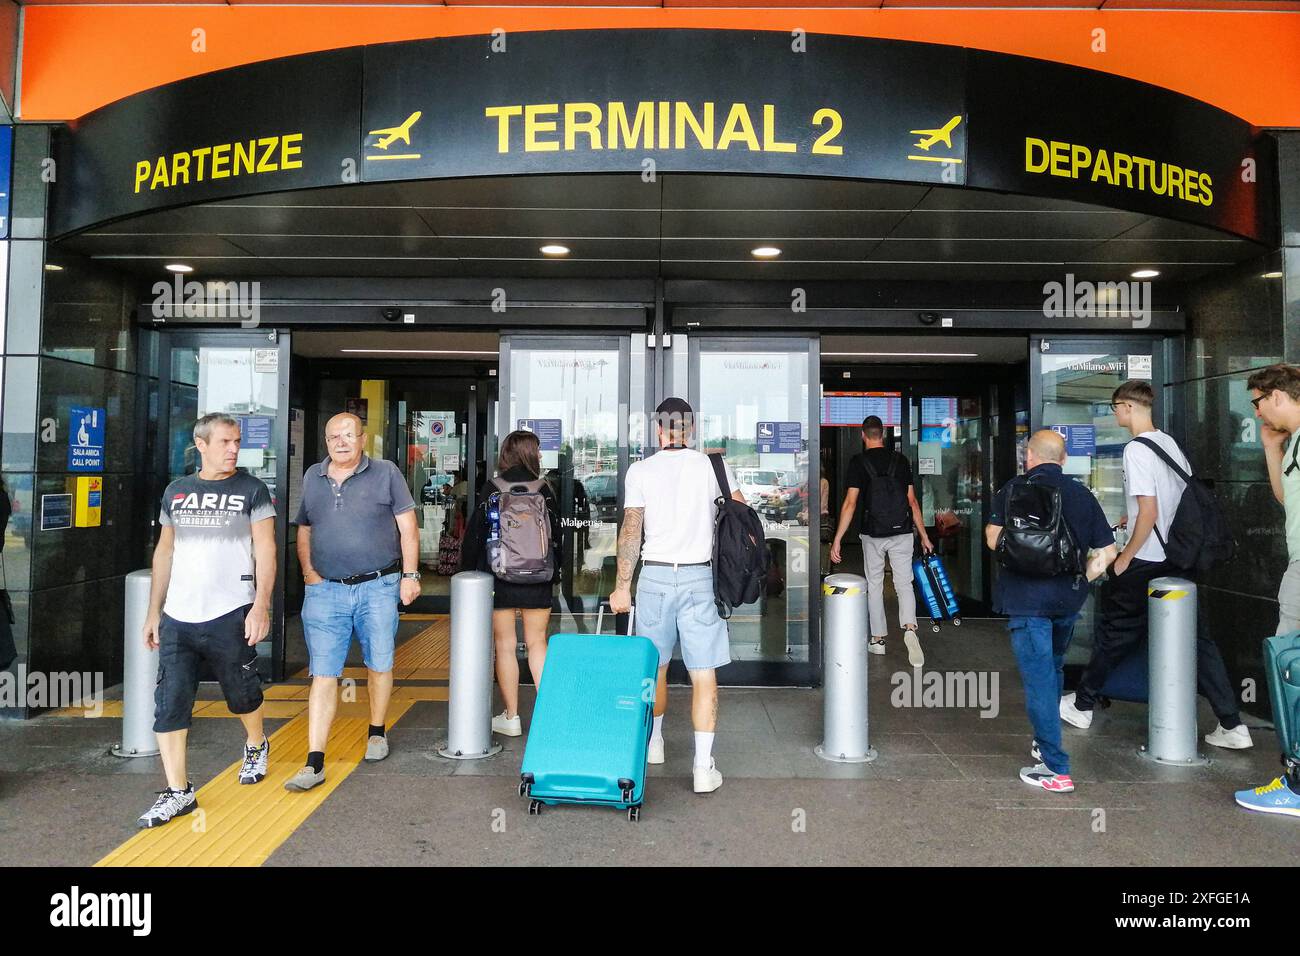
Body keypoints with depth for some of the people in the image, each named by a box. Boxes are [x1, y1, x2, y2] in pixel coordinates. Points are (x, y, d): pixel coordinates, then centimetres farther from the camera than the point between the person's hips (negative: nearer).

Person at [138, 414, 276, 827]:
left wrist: (261, 605, -16)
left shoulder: (252, 491, -2)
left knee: (242, 693, 11)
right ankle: (178, 792, 10)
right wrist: (154, 611, 12)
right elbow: (164, 552, 14)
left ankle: (256, 746, 40)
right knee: (169, 705, 0)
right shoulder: (176, 491, 10)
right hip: (177, 618, 4)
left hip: (230, 615, -3)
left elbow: (266, 550, -6)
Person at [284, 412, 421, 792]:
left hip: (377, 588, -2)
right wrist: (308, 573, 6)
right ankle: (315, 763, 2)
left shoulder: (386, 473, 0)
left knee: (379, 665, 12)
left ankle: (376, 732, 34)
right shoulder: (312, 477, 10)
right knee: (323, 675, -1)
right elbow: (303, 530, 19)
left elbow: (407, 526, 0)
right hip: (325, 591, 2)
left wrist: (410, 575, -5)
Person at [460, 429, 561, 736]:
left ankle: (511, 718, 14)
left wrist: (469, 574, 6)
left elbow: (474, 535, -4)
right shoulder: (544, 490, -1)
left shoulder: (492, 490, -5)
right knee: (537, 642, 13)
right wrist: (553, 572, 15)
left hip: (498, 577, -1)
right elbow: (555, 535, 4)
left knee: (505, 645, 7)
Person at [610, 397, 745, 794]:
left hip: (655, 576, 1)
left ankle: (653, 741, 36)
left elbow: (631, 531, -2)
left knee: (655, 667, 17)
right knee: (704, 675, 2)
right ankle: (703, 767, 2)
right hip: (699, 577, -1)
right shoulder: (714, 466, 0)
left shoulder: (640, 470, -1)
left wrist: (622, 586, 3)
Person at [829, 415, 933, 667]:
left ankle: (878, 639, 18)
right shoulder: (900, 460, 3)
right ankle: (909, 628, -19)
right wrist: (923, 535, 12)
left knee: (874, 585, 12)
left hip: (872, 534, -1)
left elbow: (850, 503, -12)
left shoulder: (858, 462, -6)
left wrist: (837, 540, -10)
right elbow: (912, 501, 4)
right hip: (902, 533, 1)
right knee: (904, 584, 5)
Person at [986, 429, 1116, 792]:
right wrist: (1081, 580, 12)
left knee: (1039, 678, -4)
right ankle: (1045, 743, 37)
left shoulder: (1012, 490, -4)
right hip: (1068, 597, 5)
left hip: (1025, 598, -5)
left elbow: (993, 540, -7)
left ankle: (1056, 769, -4)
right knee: (1054, 668, 23)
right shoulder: (1081, 494, 6)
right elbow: (1107, 550, 5)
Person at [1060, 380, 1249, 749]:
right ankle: (1231, 725, 9)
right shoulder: (1170, 443, 9)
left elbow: (1148, 513, -21)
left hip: (1144, 563, -7)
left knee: (1115, 632, 6)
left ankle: (1082, 705, 21)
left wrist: (1124, 558, -11)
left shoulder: (1136, 450, -16)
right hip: (1178, 560, 7)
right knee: (1195, 636, 9)